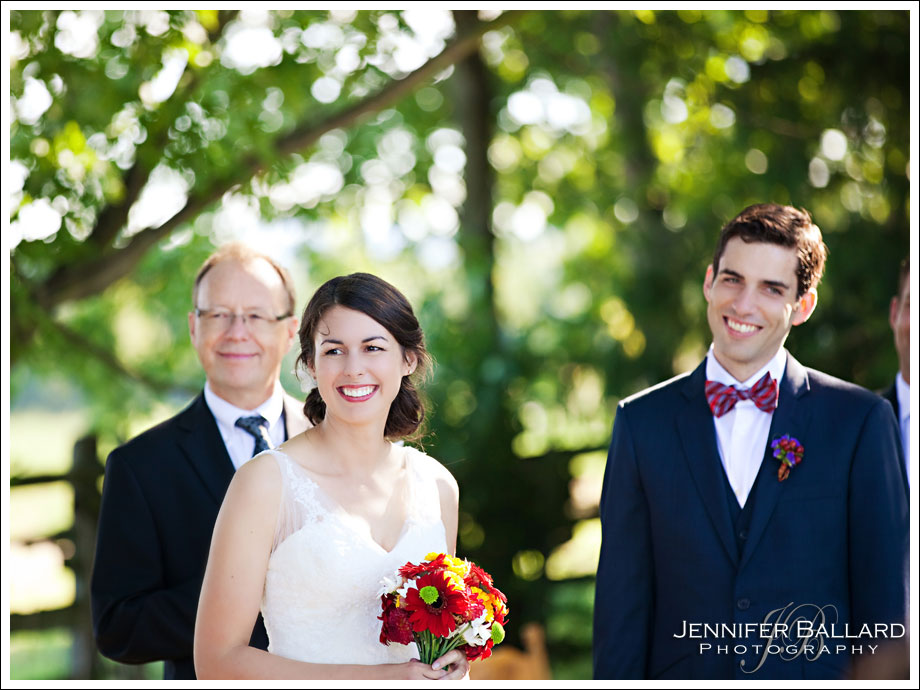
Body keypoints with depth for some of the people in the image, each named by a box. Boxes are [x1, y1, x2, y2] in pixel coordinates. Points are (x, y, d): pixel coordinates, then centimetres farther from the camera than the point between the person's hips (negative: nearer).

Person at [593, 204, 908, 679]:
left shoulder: (860, 421, 0)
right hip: (682, 675, 1)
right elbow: (622, 601, 3)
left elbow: (883, 596, 0)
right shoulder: (642, 422, 4)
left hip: (817, 677, -1)